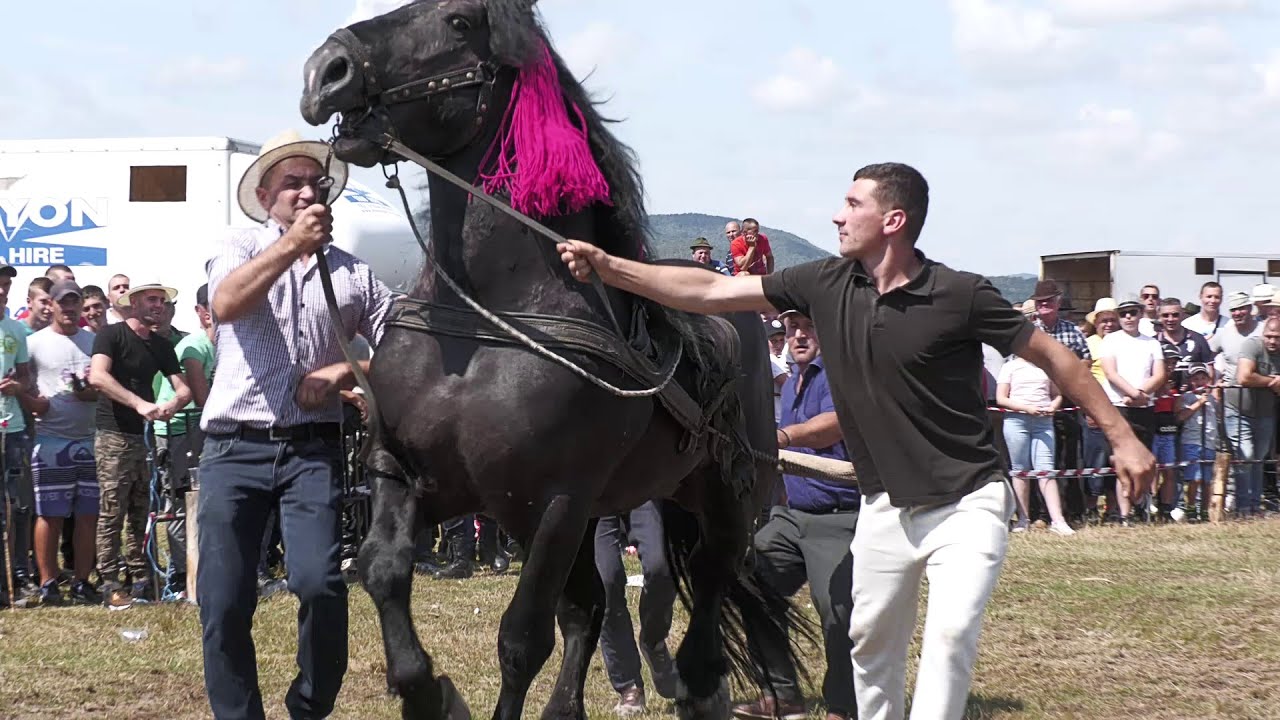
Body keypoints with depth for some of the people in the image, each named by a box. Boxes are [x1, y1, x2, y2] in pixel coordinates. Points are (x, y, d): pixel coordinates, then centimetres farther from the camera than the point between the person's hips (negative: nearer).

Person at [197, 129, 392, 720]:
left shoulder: (353, 272, 11)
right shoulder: (242, 249, 9)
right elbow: (226, 304, -13)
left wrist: (342, 372, -7)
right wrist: (293, 244, -20)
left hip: (312, 450, 0)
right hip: (234, 448, 0)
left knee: (320, 583, -17)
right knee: (224, 602, -3)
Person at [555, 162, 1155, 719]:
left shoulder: (961, 296, -16)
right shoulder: (826, 285, -4)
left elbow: (1053, 357, -6)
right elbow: (710, 292, -3)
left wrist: (1121, 437, -8)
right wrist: (607, 267, -9)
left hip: (966, 502, -5)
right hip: (885, 505, 5)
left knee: (951, 633, -17)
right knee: (871, 636, 14)